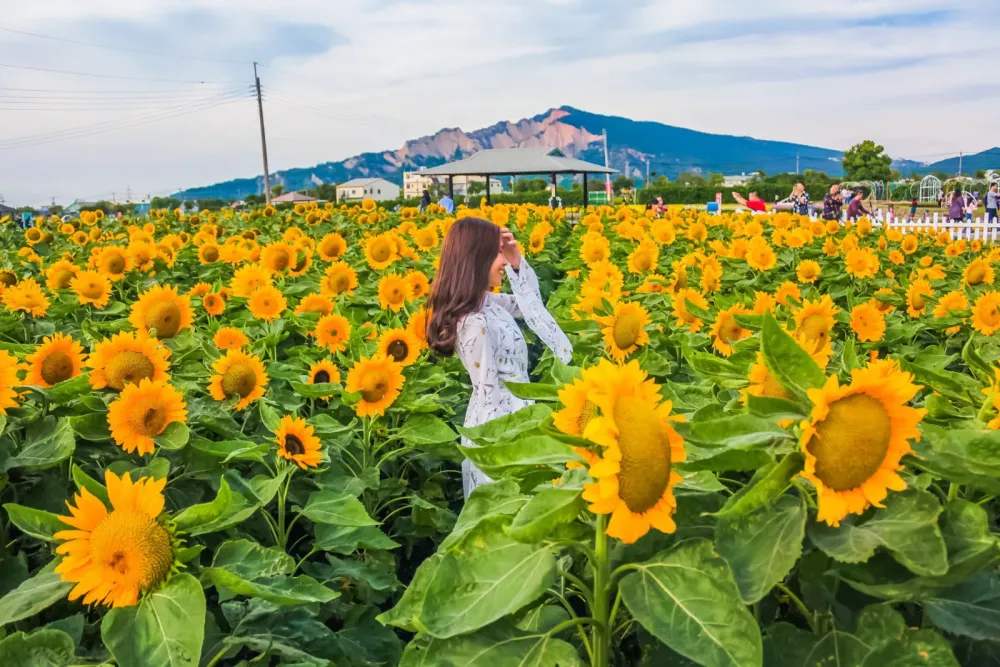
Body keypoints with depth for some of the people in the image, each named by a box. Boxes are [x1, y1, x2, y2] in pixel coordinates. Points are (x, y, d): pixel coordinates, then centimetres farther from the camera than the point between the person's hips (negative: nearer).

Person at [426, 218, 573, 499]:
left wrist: (517, 262, 0)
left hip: (510, 416, 9)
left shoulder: (486, 302, 0)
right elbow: (488, 392, -24)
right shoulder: (475, 323, -28)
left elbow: (530, 304, 15)